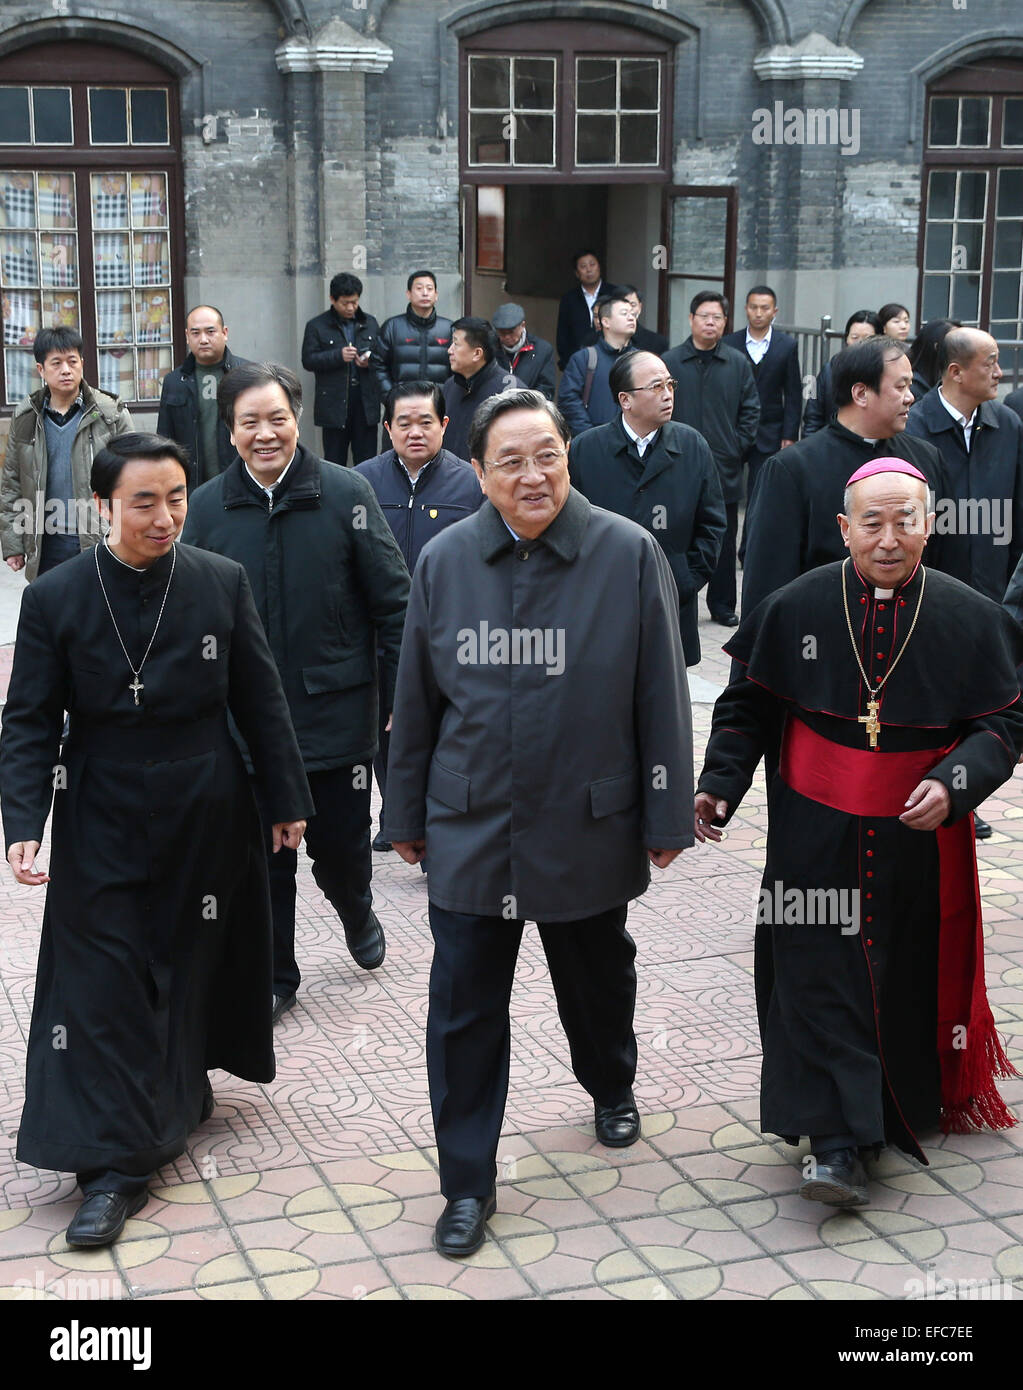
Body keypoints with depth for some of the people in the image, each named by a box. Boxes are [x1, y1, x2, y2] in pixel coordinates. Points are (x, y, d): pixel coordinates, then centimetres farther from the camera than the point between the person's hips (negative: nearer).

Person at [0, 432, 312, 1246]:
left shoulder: (222, 584, -5)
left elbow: (261, 700, 2)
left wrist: (287, 800, 5)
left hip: (207, 815, 1)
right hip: (104, 821, -1)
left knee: (191, 964, 13)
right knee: (104, 983, -3)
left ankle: (182, 1090, 39)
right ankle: (115, 1167, 3)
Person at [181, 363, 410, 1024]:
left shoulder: (346, 493, -6)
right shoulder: (207, 507, -1)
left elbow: (392, 602, -4)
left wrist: (402, 697, -7)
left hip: (337, 714, -1)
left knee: (342, 849, 10)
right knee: (263, 858, 9)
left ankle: (356, 910, 44)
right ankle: (275, 976, 28)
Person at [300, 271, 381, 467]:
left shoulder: (370, 323, 13)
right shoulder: (317, 326, 3)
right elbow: (308, 360, -4)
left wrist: (370, 361, -7)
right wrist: (338, 356, -17)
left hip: (366, 401, 2)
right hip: (334, 403, -2)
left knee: (367, 462, 2)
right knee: (334, 461, 2)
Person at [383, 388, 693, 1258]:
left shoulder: (629, 555, -9)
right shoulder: (444, 561, -2)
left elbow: (662, 696, -5)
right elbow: (416, 700, 6)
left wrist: (666, 817, -3)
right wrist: (409, 815, 10)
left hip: (589, 828, -1)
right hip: (471, 829, 1)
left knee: (598, 981, 20)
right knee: (465, 1008, 2)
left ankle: (611, 1085, 51)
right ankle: (468, 1184, 15)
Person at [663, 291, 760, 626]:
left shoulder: (738, 364, 7)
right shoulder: (670, 362, 2)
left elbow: (751, 410, 10)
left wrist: (737, 446, 0)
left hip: (725, 469, 1)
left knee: (724, 539, 6)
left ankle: (722, 604, 16)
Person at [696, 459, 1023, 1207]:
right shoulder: (796, 608, -3)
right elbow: (749, 706, 4)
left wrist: (953, 783, -20)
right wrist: (720, 784, -8)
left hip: (918, 838, 1)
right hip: (817, 839, 0)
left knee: (907, 976, 12)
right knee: (822, 977, -5)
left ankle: (908, 1109, 35)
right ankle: (841, 1142, -2)